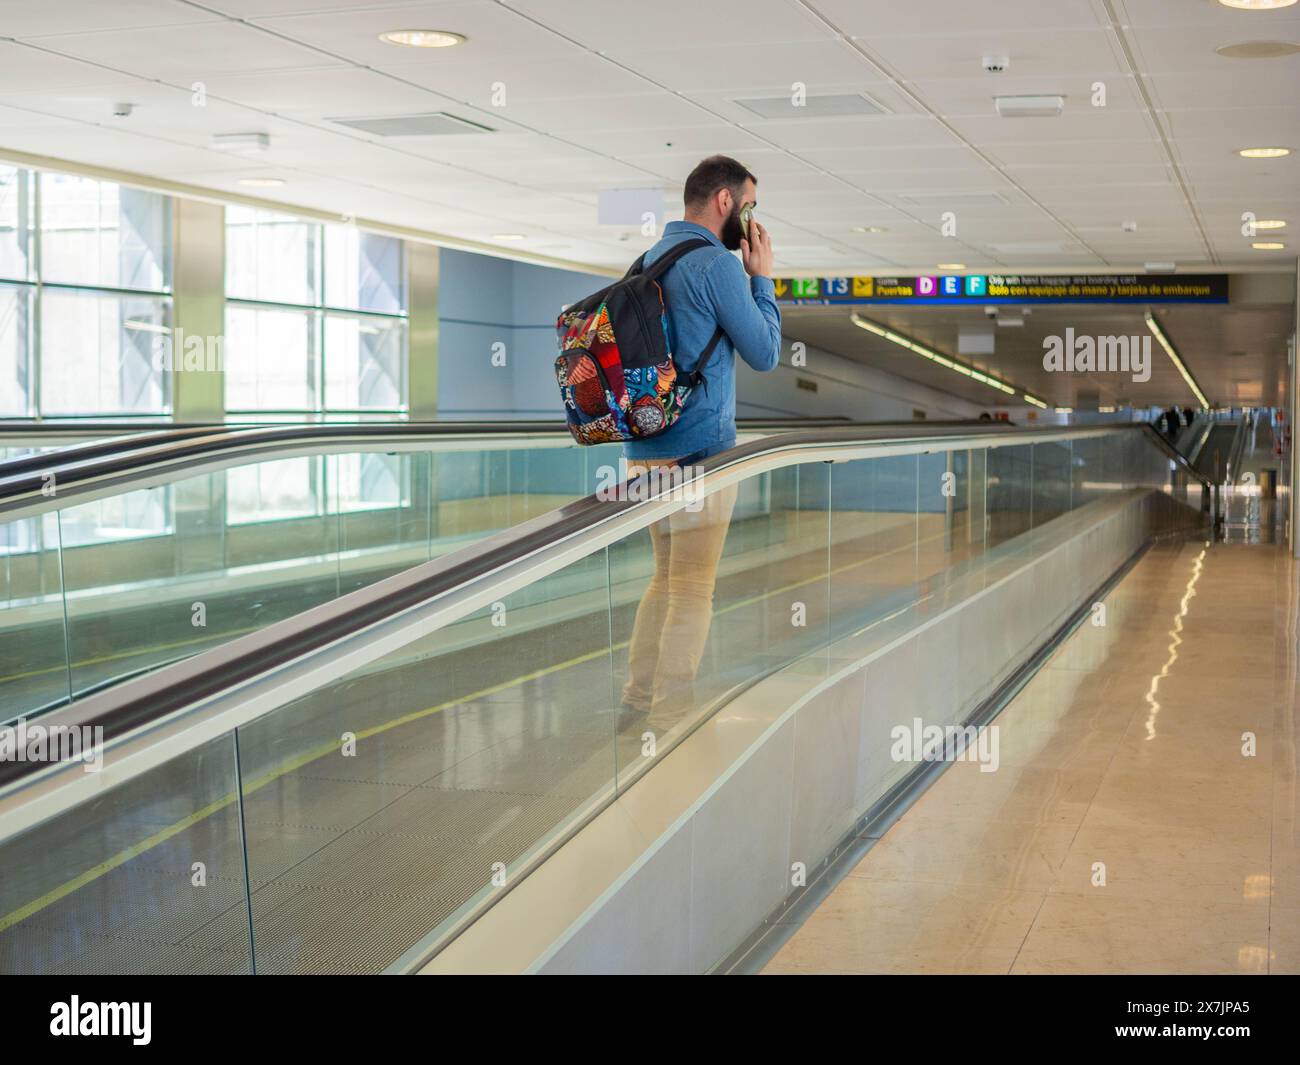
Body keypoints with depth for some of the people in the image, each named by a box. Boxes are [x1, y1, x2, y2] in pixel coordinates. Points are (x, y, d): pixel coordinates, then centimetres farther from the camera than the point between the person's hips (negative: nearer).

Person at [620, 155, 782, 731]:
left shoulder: (649, 259, 14)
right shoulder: (718, 264, -14)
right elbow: (765, 354, -7)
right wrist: (762, 277, 2)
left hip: (645, 449, 9)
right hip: (699, 450, -9)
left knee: (668, 576, 19)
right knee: (693, 590, -2)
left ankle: (639, 699, 22)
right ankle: (671, 721, 2)